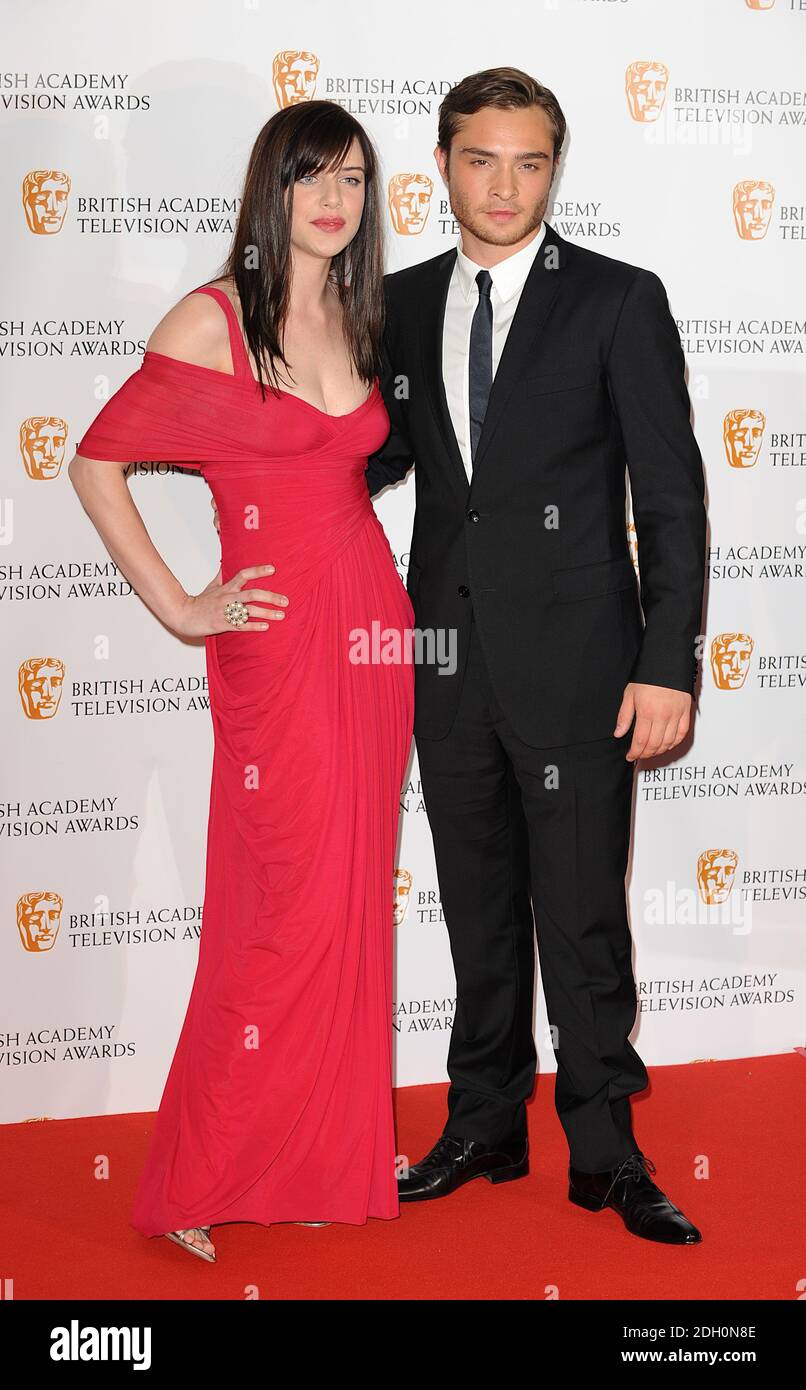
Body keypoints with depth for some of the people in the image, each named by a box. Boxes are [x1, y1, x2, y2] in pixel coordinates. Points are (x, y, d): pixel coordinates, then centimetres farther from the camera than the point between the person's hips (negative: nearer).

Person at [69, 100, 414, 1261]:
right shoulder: (212, 319, -6)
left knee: (354, 900, 10)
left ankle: (327, 1156, 24)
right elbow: (95, 461, -6)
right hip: (276, 639, -6)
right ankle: (201, 1184, 11)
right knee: (284, 912, -5)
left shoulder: (357, 321, 12)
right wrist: (180, 608, -7)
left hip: (372, 626, 6)